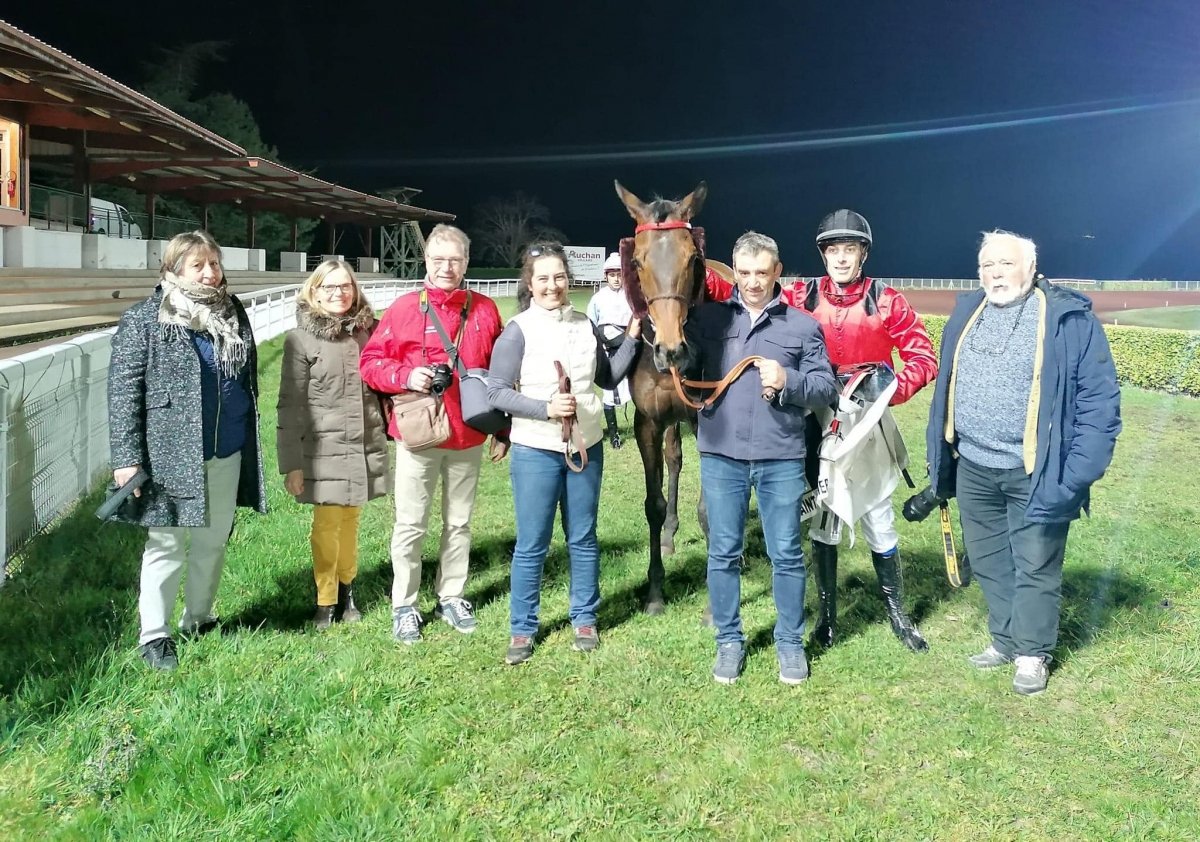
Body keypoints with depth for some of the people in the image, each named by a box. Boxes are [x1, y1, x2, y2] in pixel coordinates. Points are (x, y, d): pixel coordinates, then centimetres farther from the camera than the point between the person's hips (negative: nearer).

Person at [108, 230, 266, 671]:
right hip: (171, 456, -5)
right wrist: (126, 458, -14)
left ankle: (199, 619, 32)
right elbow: (123, 391, -9)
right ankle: (155, 635, 16)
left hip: (227, 455, 5)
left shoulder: (234, 314, 9)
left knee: (213, 541, 15)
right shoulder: (143, 321, -7)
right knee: (167, 547, 3)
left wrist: (250, 442, 18)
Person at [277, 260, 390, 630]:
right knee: (327, 524, 3)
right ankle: (326, 600, 18)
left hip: (365, 447, 3)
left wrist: (387, 435, 8)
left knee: (350, 520, 13)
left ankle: (346, 589, 30)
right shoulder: (301, 339, -5)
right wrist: (292, 463, -8)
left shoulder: (367, 331, 4)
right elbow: (291, 405, -6)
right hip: (324, 449, -3)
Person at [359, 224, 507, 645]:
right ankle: (404, 606, 19)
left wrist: (501, 430, 7)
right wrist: (405, 375, -21)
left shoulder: (484, 310, 3)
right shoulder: (404, 309, -4)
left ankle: (451, 596, 29)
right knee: (411, 524, 5)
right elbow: (371, 361, -2)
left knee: (459, 522, 14)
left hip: (468, 438, 3)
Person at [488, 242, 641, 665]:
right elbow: (496, 392, -11)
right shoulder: (518, 331, -9)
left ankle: (584, 619, 29)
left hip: (586, 447, 4)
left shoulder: (585, 325, 3)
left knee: (583, 538, 14)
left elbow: (608, 379, 13)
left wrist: (632, 339, 3)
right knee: (531, 545, 4)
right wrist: (545, 408, -22)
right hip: (536, 450, -3)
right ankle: (522, 629, 18)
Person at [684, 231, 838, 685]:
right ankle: (729, 641, 25)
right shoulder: (707, 317, 5)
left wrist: (788, 380, -16)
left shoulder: (803, 325, 4)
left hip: (781, 459, 0)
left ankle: (790, 642, 24)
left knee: (786, 554, 8)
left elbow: (827, 389, 2)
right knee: (723, 553, 10)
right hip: (721, 455, 1)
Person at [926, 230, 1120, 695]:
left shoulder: (1069, 318, -8)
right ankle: (1004, 640, 32)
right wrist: (940, 457, 9)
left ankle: (1033, 653, 22)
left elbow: (1099, 400, -11)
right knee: (988, 562, 16)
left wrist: (1079, 472, -17)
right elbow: (945, 390, 12)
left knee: (1035, 568, 5)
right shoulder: (965, 315, 8)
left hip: (1035, 472, -5)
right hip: (972, 469, 5)